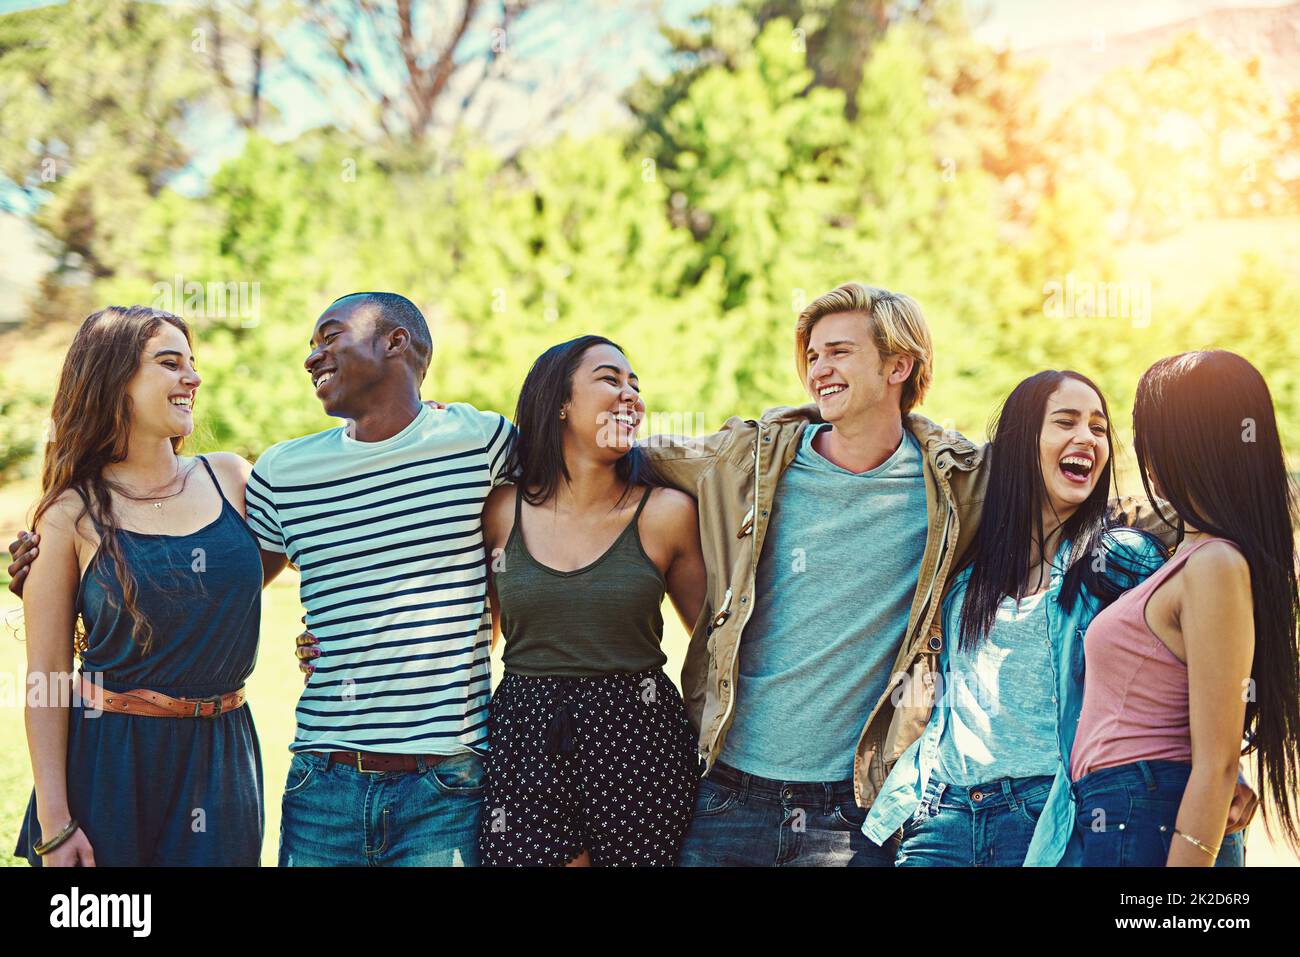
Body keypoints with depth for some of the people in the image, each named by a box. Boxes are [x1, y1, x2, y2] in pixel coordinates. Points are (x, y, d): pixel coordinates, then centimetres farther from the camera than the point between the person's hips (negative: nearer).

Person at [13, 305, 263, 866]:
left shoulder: (230, 478, 5)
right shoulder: (72, 515, -5)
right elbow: (46, 675, -5)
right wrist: (54, 823, -11)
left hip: (219, 761, 3)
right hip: (107, 763, -3)